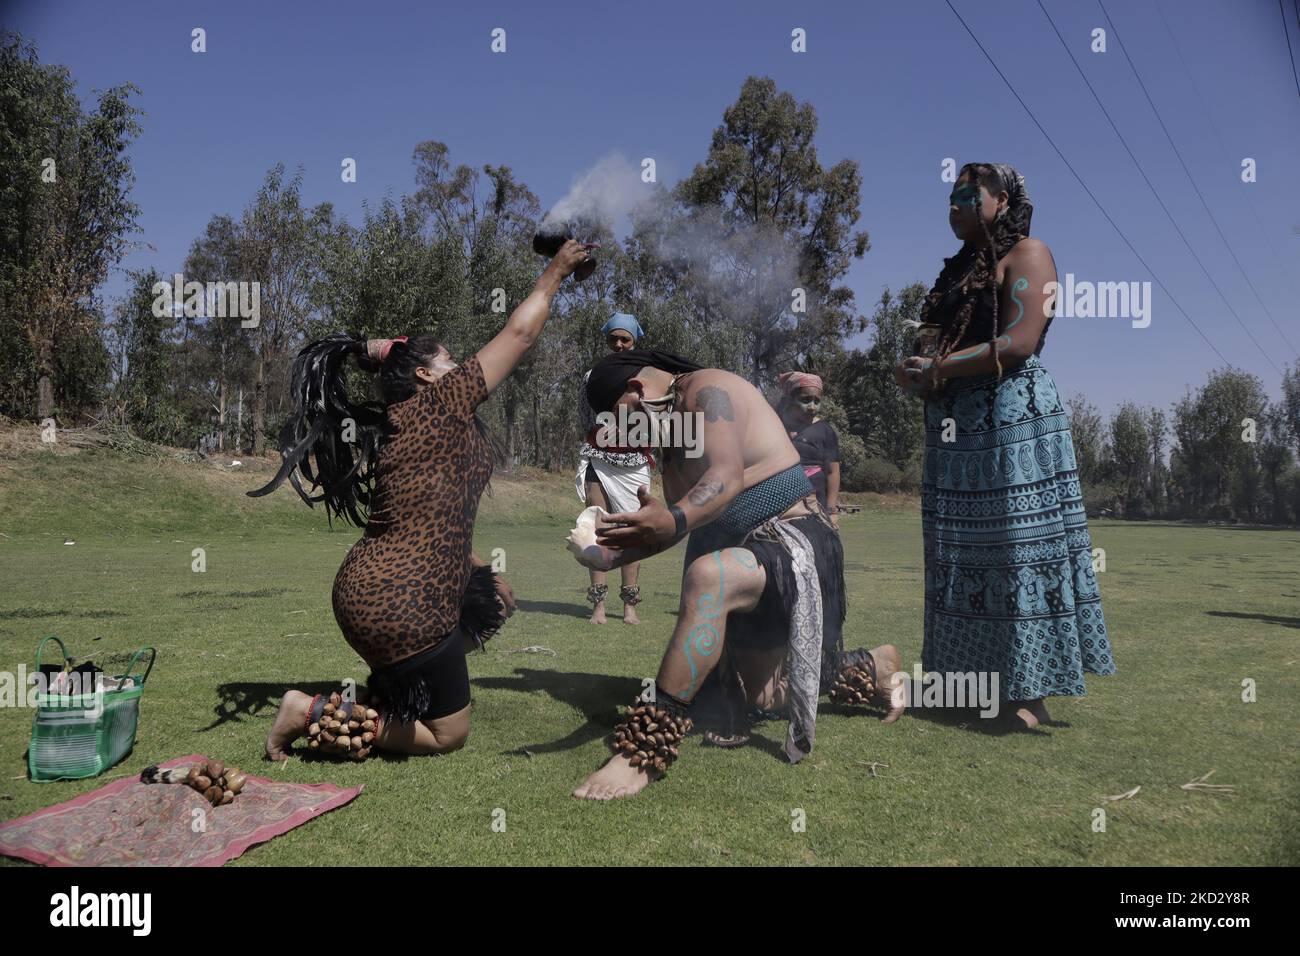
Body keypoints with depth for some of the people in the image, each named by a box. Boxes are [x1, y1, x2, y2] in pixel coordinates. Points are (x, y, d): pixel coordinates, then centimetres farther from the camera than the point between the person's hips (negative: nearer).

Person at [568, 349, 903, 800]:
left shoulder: (708, 389, -14)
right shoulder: (670, 427, 15)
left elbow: (728, 476, -31)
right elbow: (682, 520, 17)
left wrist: (671, 521, -50)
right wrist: (610, 556, 9)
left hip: (793, 541, -10)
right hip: (748, 553, 10)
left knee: (708, 577, -40)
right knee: (762, 696, 17)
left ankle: (644, 749, -42)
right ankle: (873, 665, 43)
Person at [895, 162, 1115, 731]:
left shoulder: (1026, 254, -2)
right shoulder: (960, 269, 21)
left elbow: (1019, 343, -15)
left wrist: (935, 369, -10)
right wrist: (917, 376, -1)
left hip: (1013, 417, -8)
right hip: (954, 427, 8)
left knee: (1016, 549, -7)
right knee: (962, 554, 6)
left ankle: (1029, 692, -2)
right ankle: (972, 677, 13)